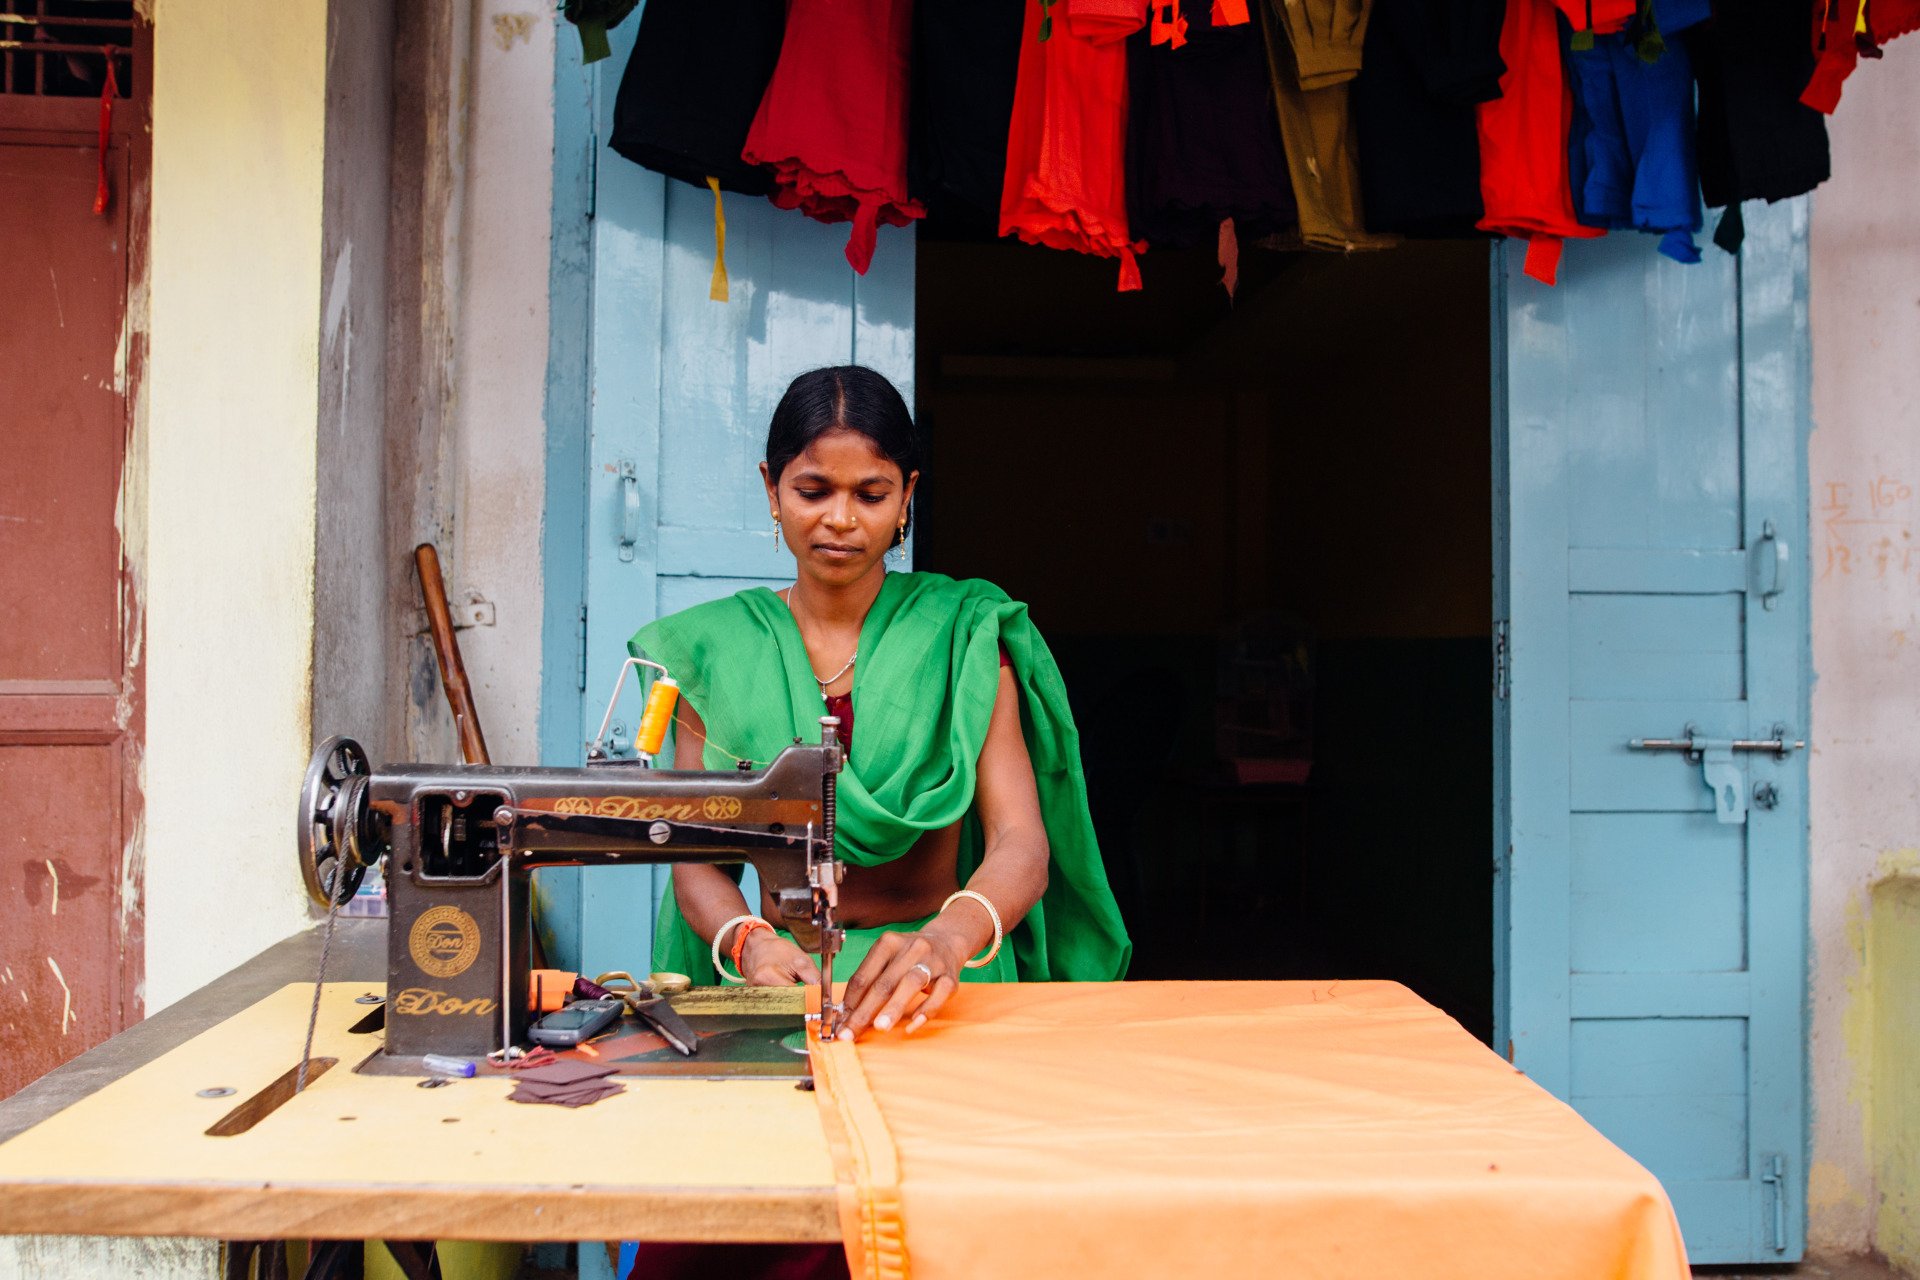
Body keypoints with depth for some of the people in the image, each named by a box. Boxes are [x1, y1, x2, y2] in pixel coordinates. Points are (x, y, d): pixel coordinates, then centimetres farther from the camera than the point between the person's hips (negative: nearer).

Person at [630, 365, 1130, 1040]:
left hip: (944, 985, -1)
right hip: (780, 978, 1)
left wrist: (949, 937, -32)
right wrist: (747, 940, -20)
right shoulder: (711, 649, 6)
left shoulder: (966, 634, 1)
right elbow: (695, 860, 4)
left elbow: (1021, 843, -10)